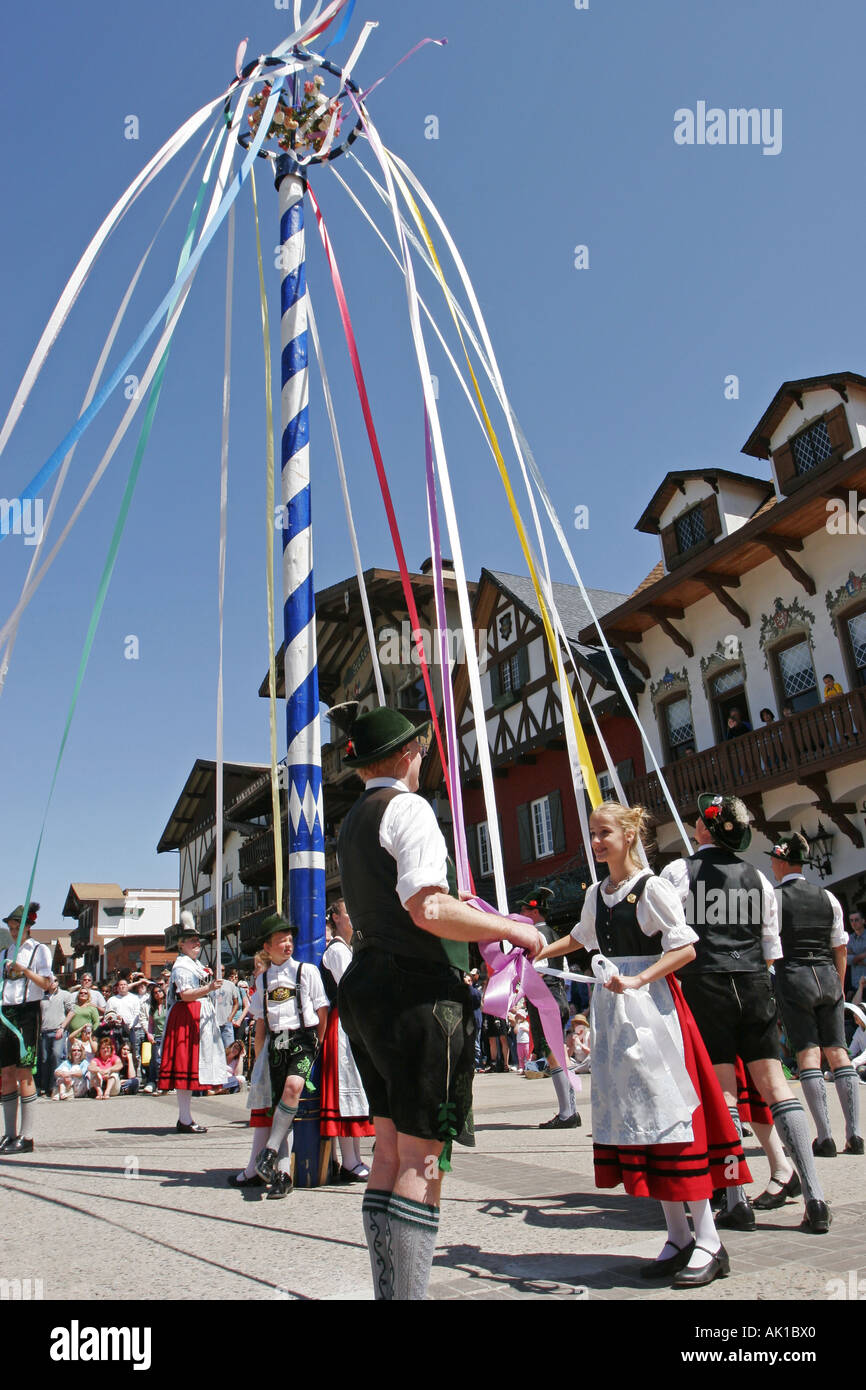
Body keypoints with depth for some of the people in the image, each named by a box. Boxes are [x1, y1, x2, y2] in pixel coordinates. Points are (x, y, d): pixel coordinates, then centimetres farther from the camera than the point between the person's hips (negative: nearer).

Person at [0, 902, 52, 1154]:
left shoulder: (39, 950, 3)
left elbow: (46, 984, -7)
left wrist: (25, 970, -20)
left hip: (28, 1011, -5)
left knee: (23, 1072, -9)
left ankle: (26, 1136, -7)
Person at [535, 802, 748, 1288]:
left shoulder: (653, 887, -8)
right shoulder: (596, 894, 13)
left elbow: (685, 948, -14)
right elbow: (582, 937, 31)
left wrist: (637, 980, -22)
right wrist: (540, 952, 31)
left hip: (653, 1009, -7)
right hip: (613, 1013, 7)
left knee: (669, 1112, -7)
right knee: (631, 1115, 8)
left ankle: (709, 1243, 3)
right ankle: (678, 1238, 18)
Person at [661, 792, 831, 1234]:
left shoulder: (680, 871, -3)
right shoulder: (757, 877, 10)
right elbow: (771, 949, 13)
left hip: (705, 986, -4)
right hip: (754, 986, 4)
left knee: (722, 1092, 0)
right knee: (774, 1083, 5)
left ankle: (737, 1203, 2)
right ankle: (815, 1199, 3)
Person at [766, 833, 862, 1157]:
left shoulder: (774, 898, -5)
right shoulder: (828, 898, 9)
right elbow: (840, 949, 13)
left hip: (793, 976, -4)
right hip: (827, 976, 4)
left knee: (808, 1054, -3)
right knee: (837, 1051, 6)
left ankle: (825, 1137, -5)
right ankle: (854, 1134, 3)